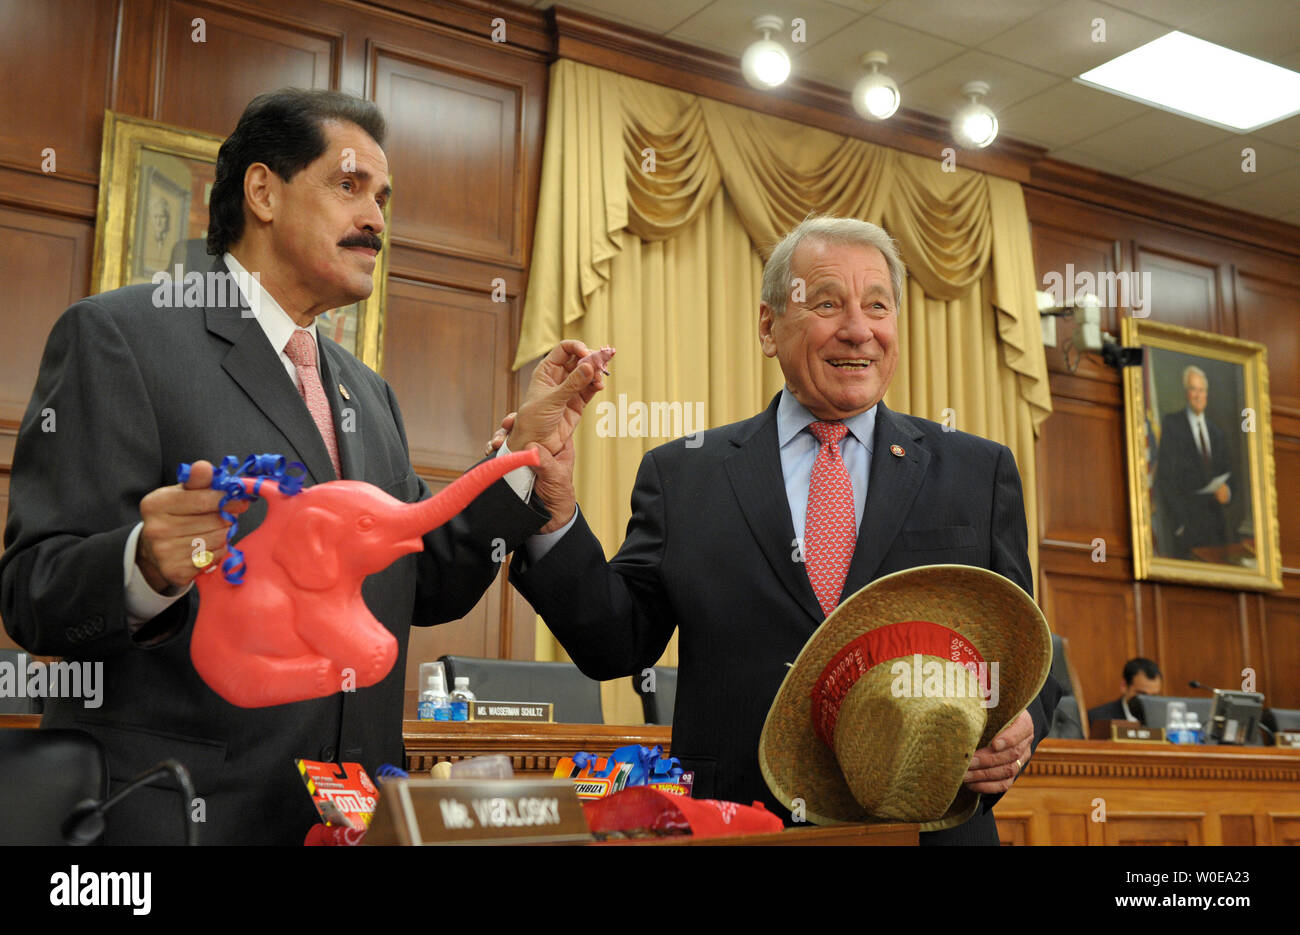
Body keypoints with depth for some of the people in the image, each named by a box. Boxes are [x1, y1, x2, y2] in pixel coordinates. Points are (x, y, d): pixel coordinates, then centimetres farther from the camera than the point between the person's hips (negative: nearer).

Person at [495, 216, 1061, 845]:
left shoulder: (980, 473, 6)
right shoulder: (681, 475, 3)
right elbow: (615, 646, 0)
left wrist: (1018, 724, -15)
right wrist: (556, 509, -13)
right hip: (734, 827, 0)